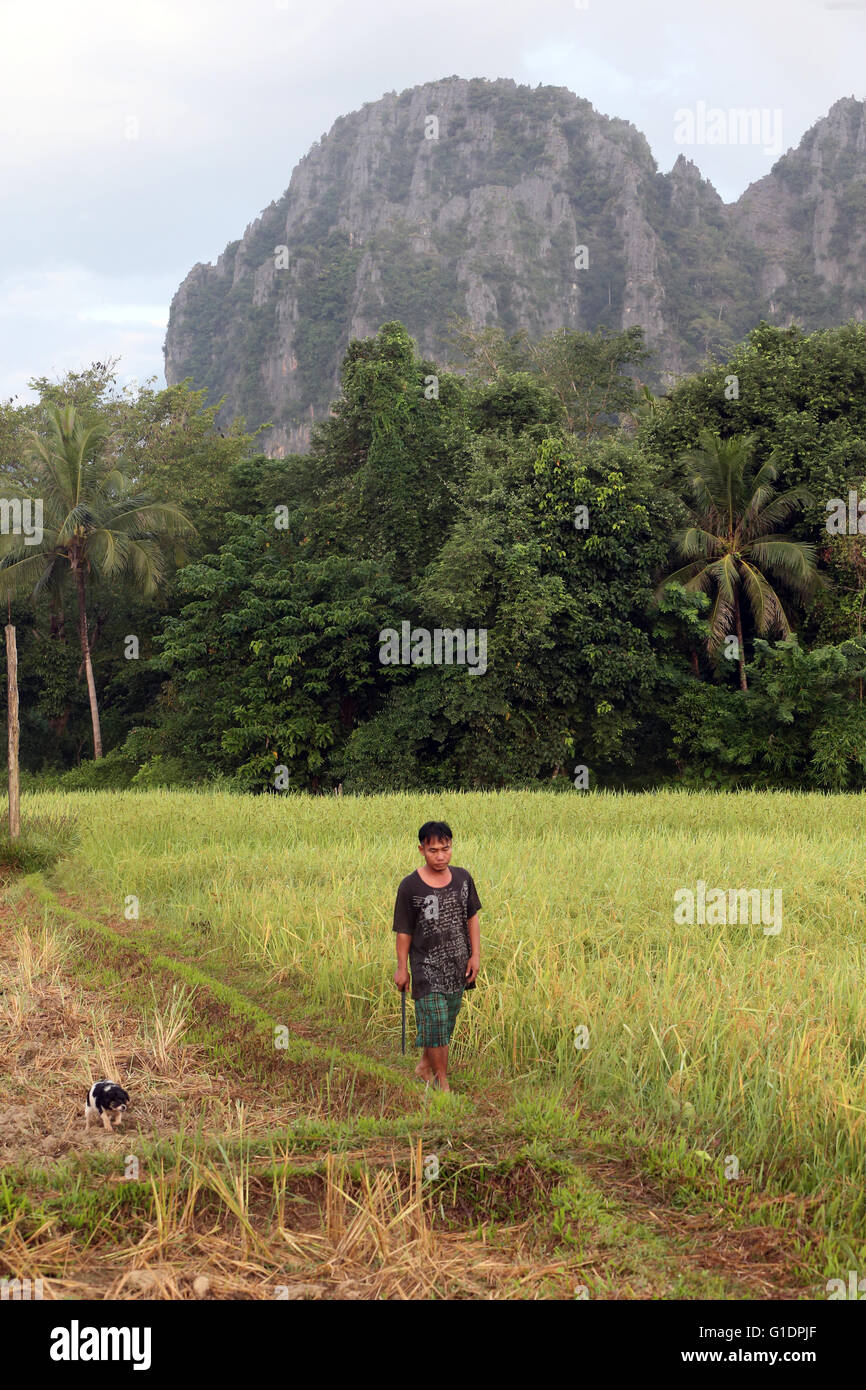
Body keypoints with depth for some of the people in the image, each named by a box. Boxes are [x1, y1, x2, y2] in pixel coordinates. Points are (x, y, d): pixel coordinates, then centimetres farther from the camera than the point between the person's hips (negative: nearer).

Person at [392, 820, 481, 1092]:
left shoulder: (462, 878, -1)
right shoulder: (410, 886, -13)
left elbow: (472, 917, 7)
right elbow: (404, 931, -6)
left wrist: (475, 955, 2)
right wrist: (401, 968, -4)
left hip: (457, 965, 4)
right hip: (427, 968, -4)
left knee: (447, 1022, 15)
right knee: (435, 1024, -5)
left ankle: (425, 1066, 36)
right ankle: (442, 1083, 7)